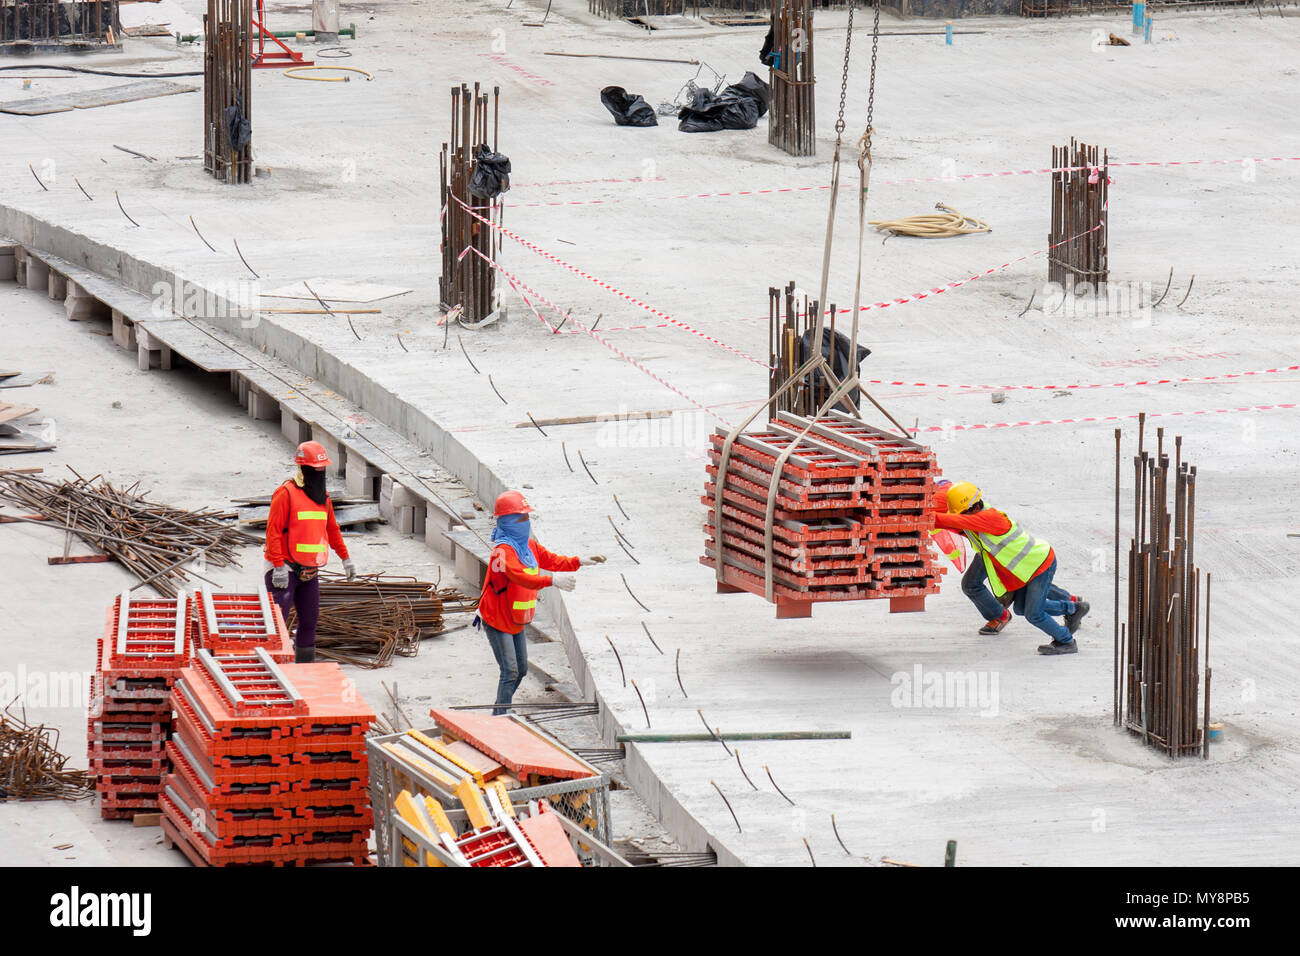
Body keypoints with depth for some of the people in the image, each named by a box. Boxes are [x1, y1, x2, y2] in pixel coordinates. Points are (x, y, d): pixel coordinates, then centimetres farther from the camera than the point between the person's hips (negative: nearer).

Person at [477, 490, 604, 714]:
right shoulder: (503, 550, -25)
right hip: (496, 620, -9)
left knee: (521, 670, 15)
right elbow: (520, 576, -39)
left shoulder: (528, 544, 5)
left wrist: (579, 562, -2)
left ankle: (500, 713, 29)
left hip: (515, 620, 9)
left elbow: (551, 560, 13)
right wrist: (552, 580, -50)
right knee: (510, 671, -12)